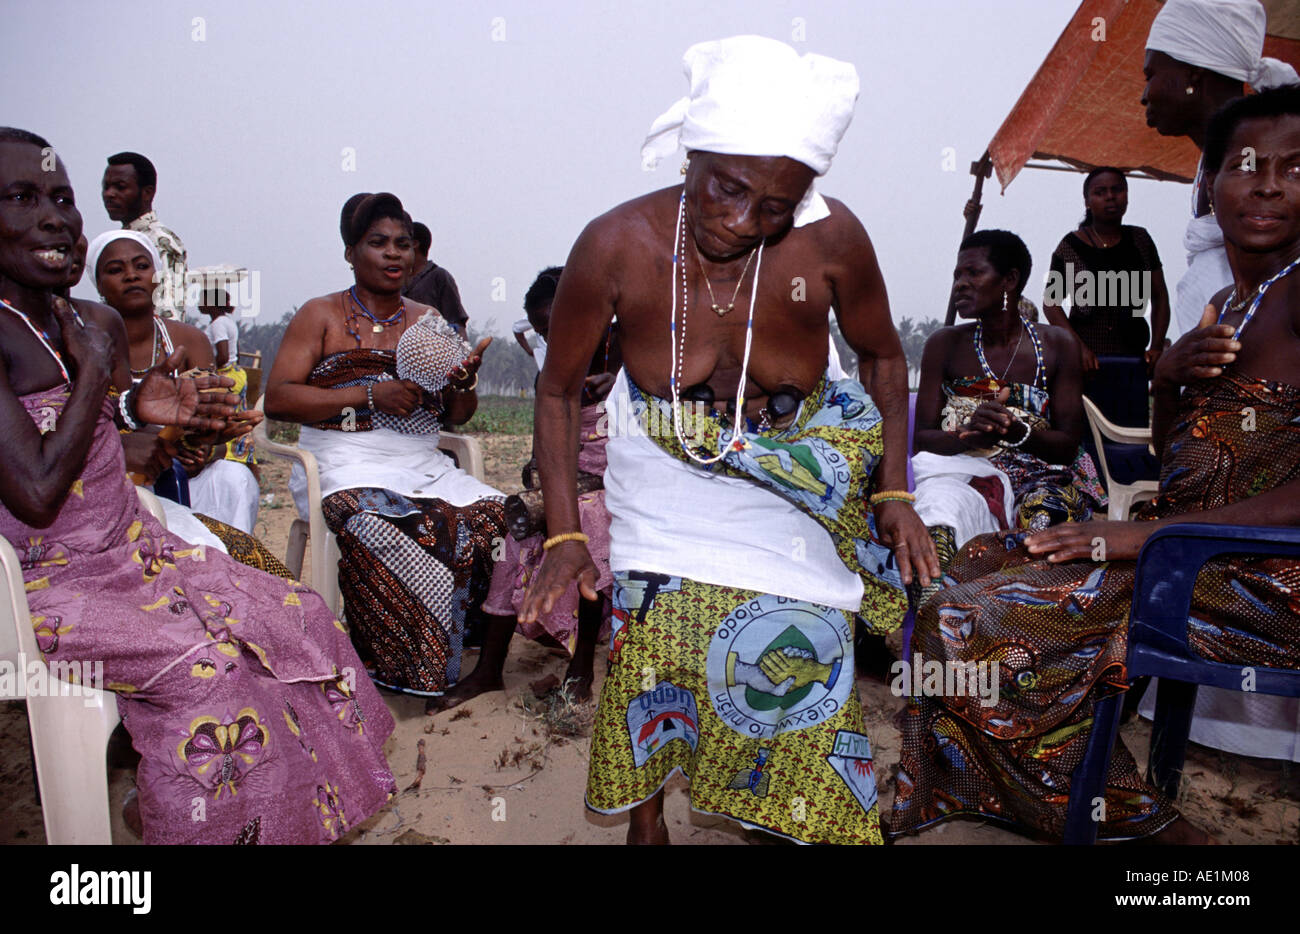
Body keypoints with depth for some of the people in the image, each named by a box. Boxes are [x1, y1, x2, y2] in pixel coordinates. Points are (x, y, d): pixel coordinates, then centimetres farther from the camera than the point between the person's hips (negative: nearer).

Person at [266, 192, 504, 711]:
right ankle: (406, 669, -18)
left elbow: (456, 417, 16)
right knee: (375, 526, -36)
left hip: (424, 466, 4)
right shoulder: (321, 316, 5)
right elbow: (277, 398, -7)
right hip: (345, 466, -4)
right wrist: (369, 396, -16)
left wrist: (464, 384, -8)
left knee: (494, 514, -22)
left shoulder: (427, 322, 17)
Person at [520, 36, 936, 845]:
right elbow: (560, 389, -10)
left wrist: (895, 491, -7)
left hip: (800, 471, 1)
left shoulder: (834, 241, -21)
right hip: (667, 472, -1)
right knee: (654, 638, -8)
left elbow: (884, 357, -2)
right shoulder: (618, 244, -23)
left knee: (802, 646, 0)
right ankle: (647, 817, 20)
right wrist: (564, 535, -15)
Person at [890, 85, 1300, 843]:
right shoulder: (1229, 303, 18)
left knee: (972, 625, -15)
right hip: (1187, 547, 9)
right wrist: (1169, 375, -1)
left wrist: (1155, 532, -21)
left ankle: (1143, 822, 3)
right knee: (972, 570, 8)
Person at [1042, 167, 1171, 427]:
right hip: (1085, 361, -3)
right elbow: (1051, 303, 0)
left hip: (1133, 360, 3)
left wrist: (1156, 345, 2)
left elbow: (1160, 296, 15)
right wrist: (1079, 347, -11)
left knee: (1135, 429, -4)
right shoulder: (1071, 246, 3)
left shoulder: (1140, 240, 13)